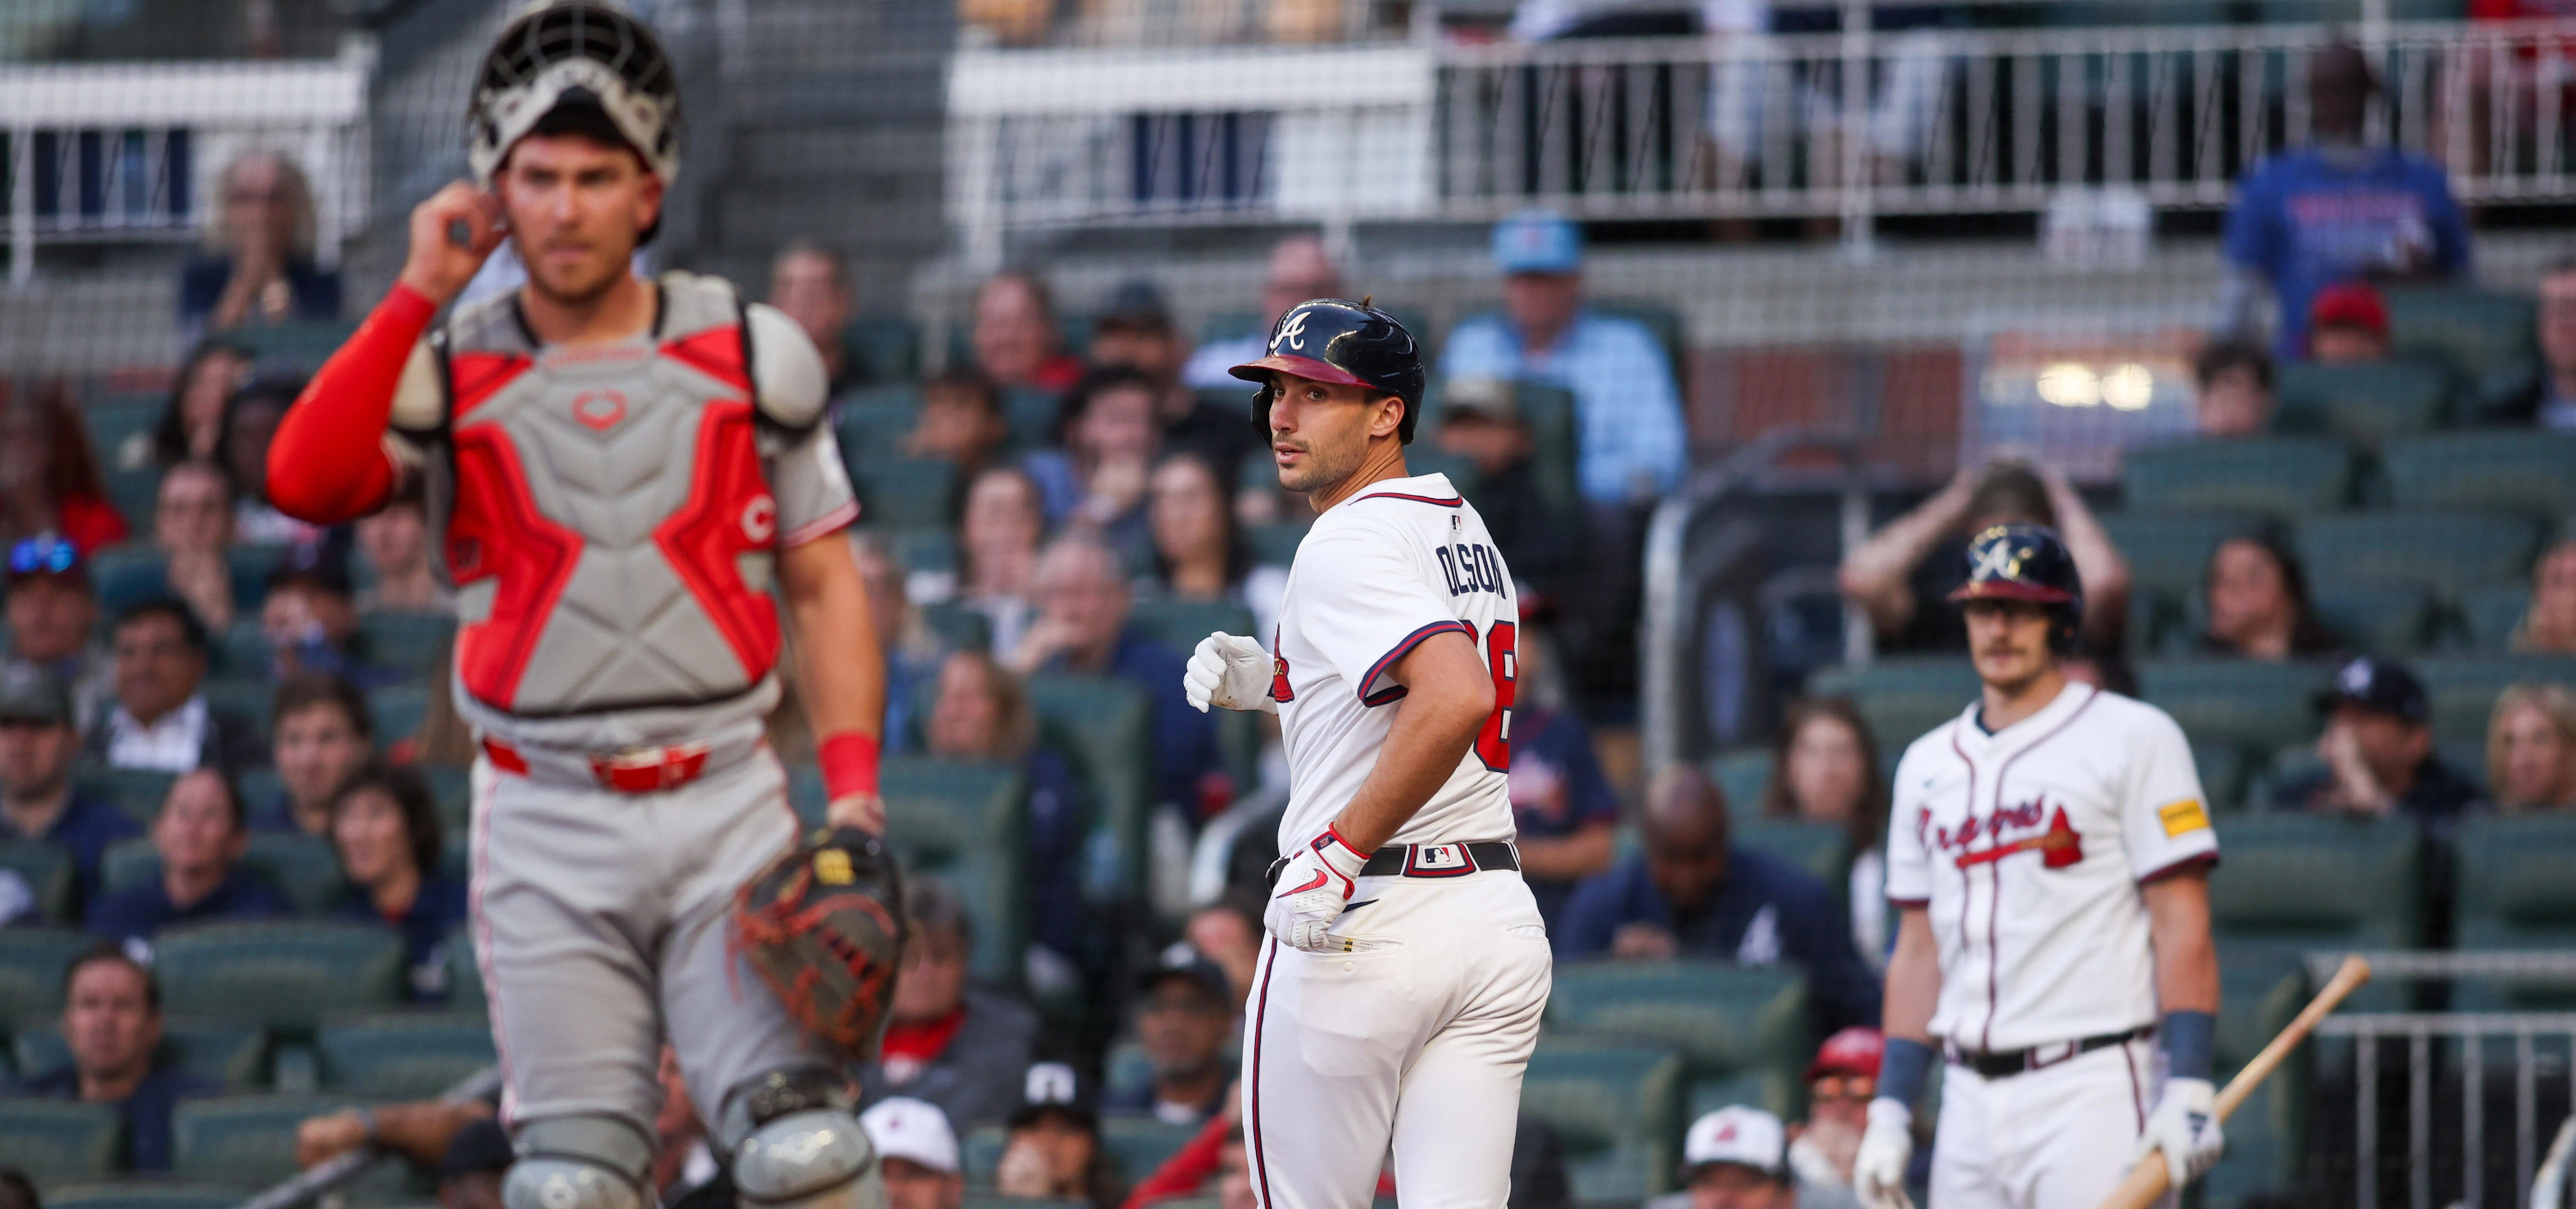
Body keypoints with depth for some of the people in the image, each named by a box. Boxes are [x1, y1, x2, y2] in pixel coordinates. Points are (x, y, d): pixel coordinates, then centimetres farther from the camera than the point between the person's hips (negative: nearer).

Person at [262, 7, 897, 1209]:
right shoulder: (449, 373, 3)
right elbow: (303, 482, -15)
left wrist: (852, 784, -2)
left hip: (726, 804, 0)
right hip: (548, 833, 0)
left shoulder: (749, 359, 6)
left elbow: (824, 588, 10)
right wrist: (419, 295, -12)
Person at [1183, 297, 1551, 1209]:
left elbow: (1458, 699, -29)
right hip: (1501, 915, 8)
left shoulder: (1347, 542, -13)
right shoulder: (1464, 530, 16)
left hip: (1364, 925, -8)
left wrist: (1339, 852, -26)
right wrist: (1274, 683, 17)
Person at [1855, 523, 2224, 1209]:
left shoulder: (2132, 738, -1)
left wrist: (2189, 1087, -16)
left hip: (2093, 1093, -6)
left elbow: (2184, 928, -6)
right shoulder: (1928, 765, 17)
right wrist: (1890, 1110, 11)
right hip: (1971, 1097, 6)